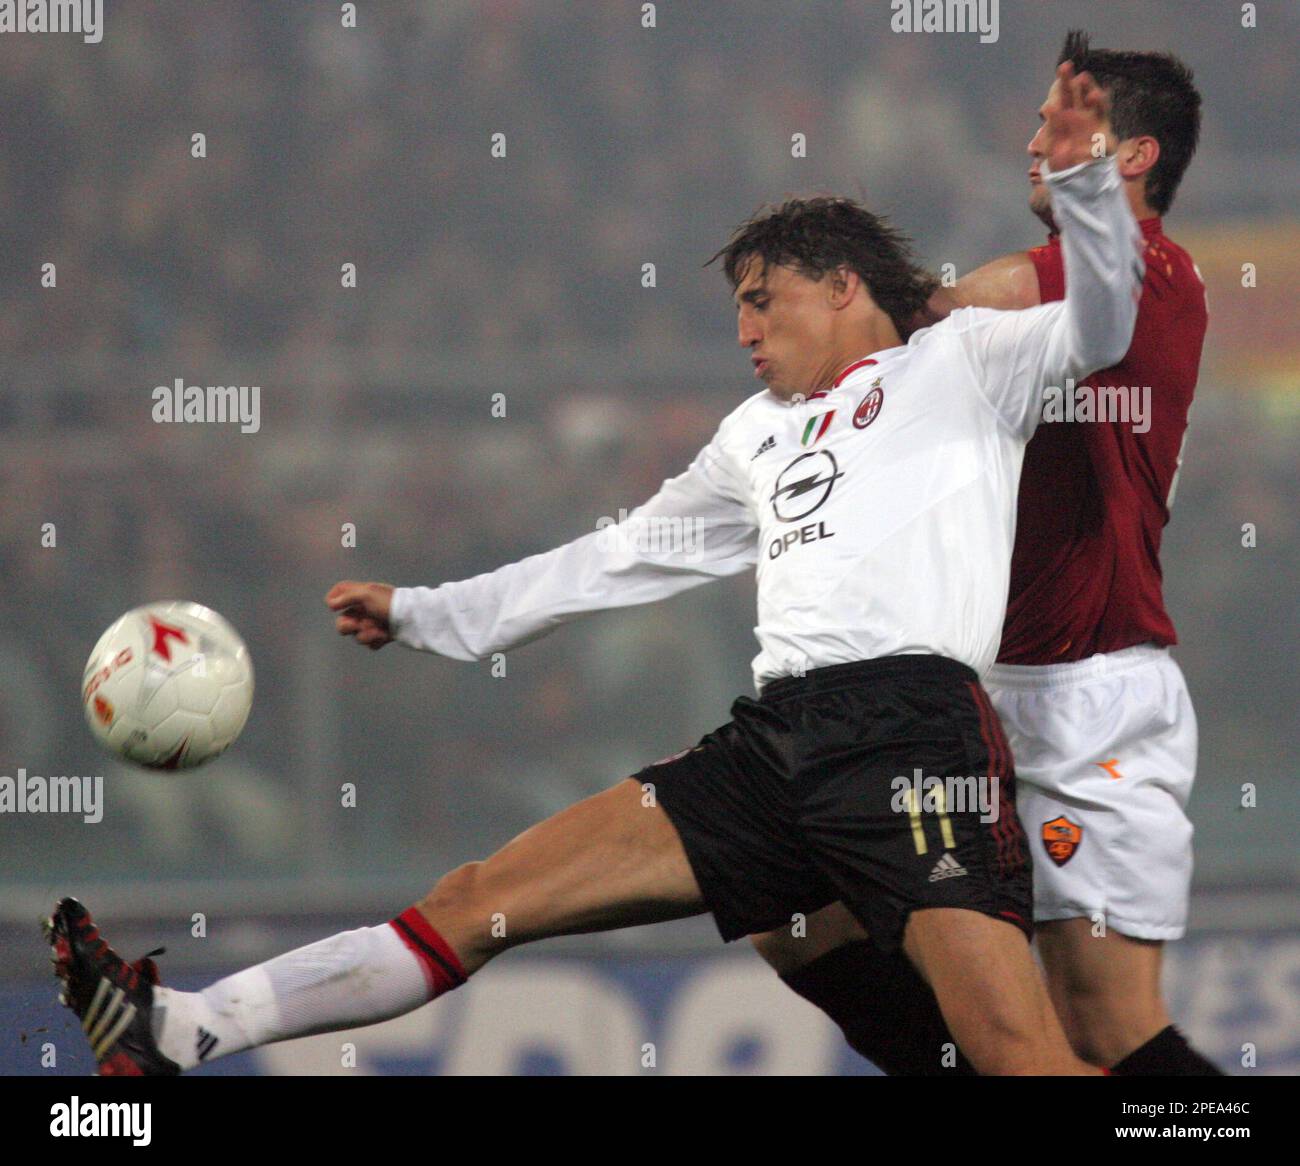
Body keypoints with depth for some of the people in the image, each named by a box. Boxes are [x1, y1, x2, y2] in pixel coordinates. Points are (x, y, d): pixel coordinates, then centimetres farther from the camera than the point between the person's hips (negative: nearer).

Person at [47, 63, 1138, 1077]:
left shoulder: (958, 363, 13)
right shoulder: (762, 433, 31)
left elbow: (1097, 325, -3)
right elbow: (618, 558, 38)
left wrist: (1079, 175, -20)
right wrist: (423, 615, 40)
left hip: (914, 728, -6)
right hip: (774, 740, 6)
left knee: (1021, 1055, -22)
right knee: (478, 900, 3)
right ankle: (177, 1032, 2)